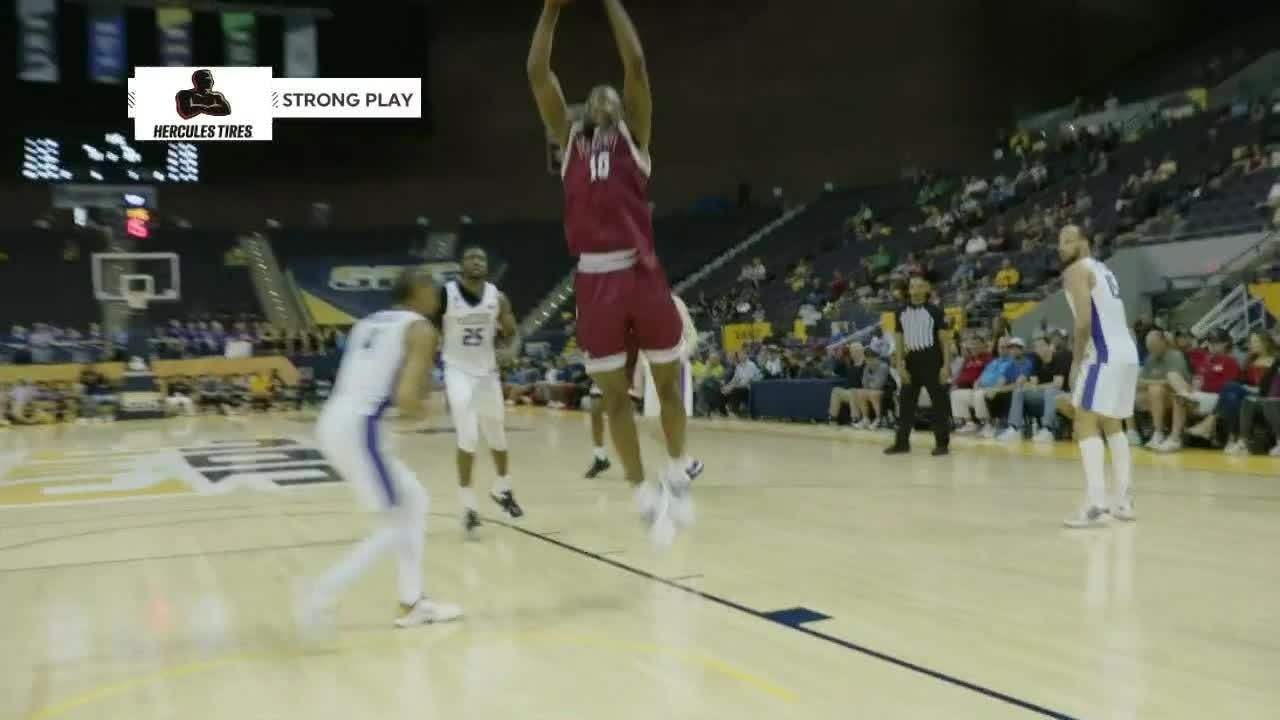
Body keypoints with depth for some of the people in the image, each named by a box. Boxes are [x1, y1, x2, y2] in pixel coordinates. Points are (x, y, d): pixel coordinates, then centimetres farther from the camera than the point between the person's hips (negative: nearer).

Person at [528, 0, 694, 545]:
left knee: (667, 382, 8)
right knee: (614, 395, 4)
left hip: (640, 271, -2)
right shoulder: (569, 137, 18)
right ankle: (645, 495, 16)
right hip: (594, 279, 2)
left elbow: (636, 64, 2)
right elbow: (538, 73, 12)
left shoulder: (633, 133, 13)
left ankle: (677, 475, 27)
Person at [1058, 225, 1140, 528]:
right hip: (1128, 352, 9)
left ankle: (1096, 504, -17)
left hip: (1105, 355, -9)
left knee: (1086, 425, -8)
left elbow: (1084, 322, -16)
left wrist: (1076, 362, -9)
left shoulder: (1076, 270, -4)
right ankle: (1124, 501, 23)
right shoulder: (1102, 270, 24)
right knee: (1113, 426, 20)